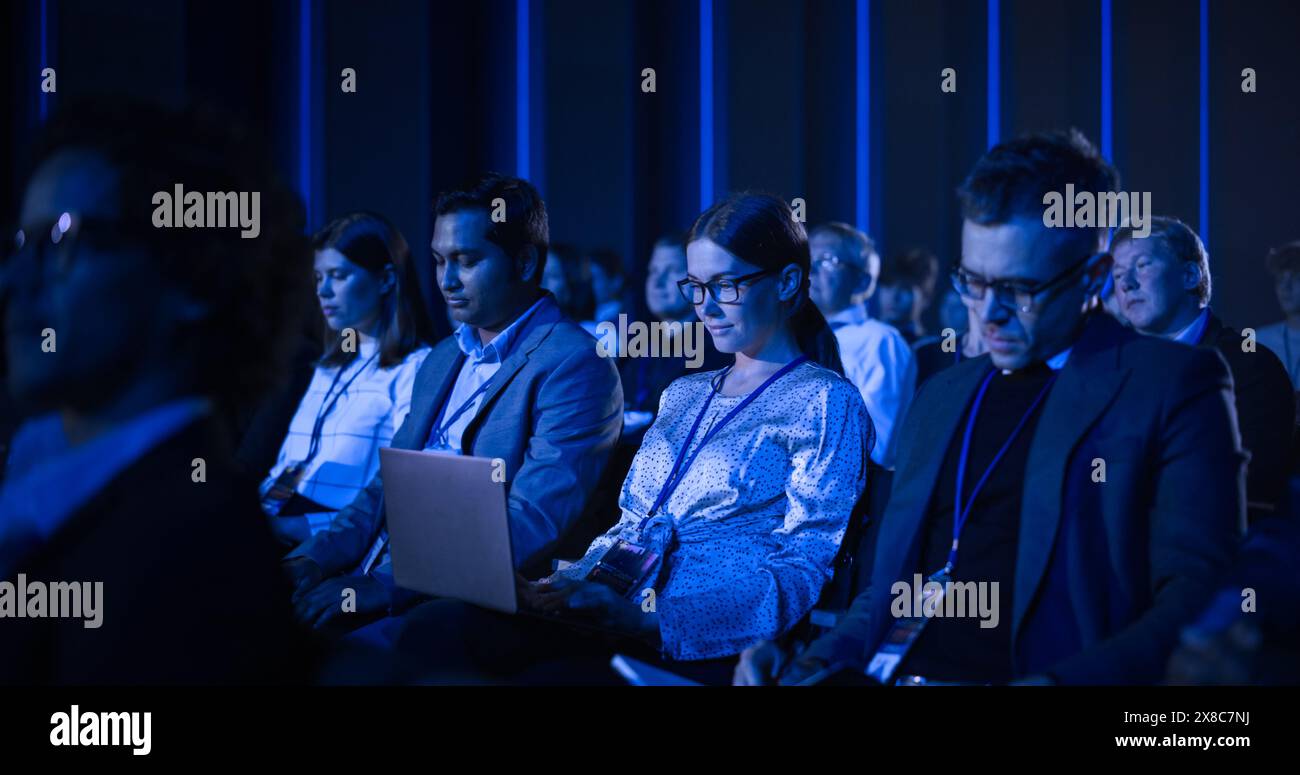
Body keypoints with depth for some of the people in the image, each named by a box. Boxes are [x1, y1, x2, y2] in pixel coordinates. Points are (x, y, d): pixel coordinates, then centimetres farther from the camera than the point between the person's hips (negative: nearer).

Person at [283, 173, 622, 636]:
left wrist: (383, 586, -24)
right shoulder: (442, 359, 21)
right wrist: (317, 557, 1)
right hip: (375, 579, 8)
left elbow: (532, 525, -18)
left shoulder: (575, 366, -8)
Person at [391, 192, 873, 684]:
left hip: (703, 647, -6)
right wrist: (567, 585, 0)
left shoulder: (826, 401, 2)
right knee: (436, 626, -23)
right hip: (601, 619, 7)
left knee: (539, 676, -37)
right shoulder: (683, 396, 26)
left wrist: (650, 622, -21)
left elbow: (801, 573, -8)